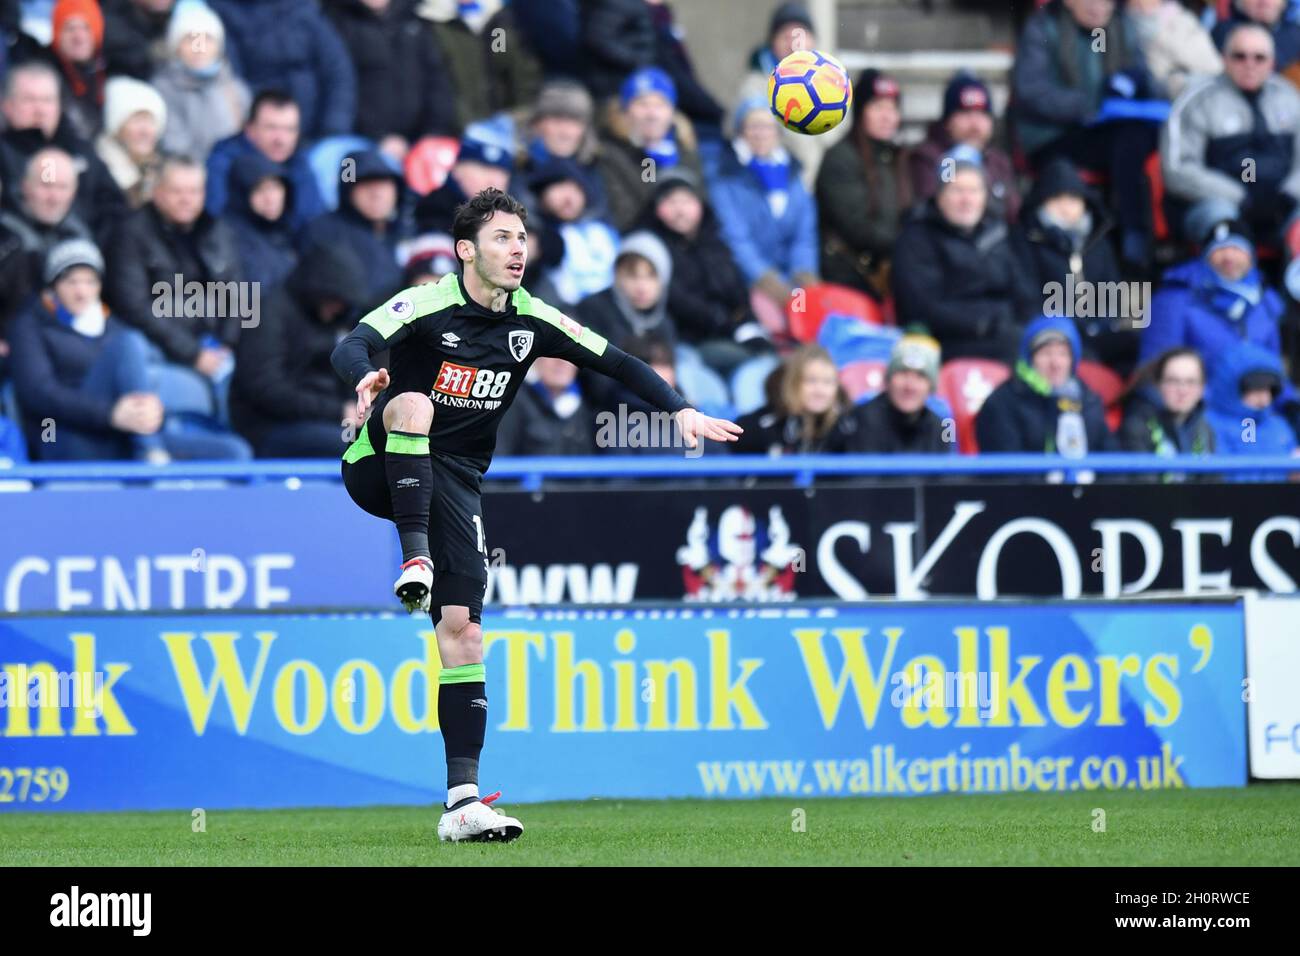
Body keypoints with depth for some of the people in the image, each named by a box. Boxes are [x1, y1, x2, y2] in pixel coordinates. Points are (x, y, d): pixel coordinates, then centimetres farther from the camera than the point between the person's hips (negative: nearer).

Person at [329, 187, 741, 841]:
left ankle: (462, 800, -11)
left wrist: (681, 410, -7)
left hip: (453, 481, 4)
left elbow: (618, 364, 9)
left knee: (461, 626, -9)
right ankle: (414, 557, -40)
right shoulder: (428, 305, -14)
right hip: (382, 468, -4)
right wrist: (365, 377, -53)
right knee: (414, 402, -35)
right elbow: (350, 348, -29)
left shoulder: (532, 321, 1)